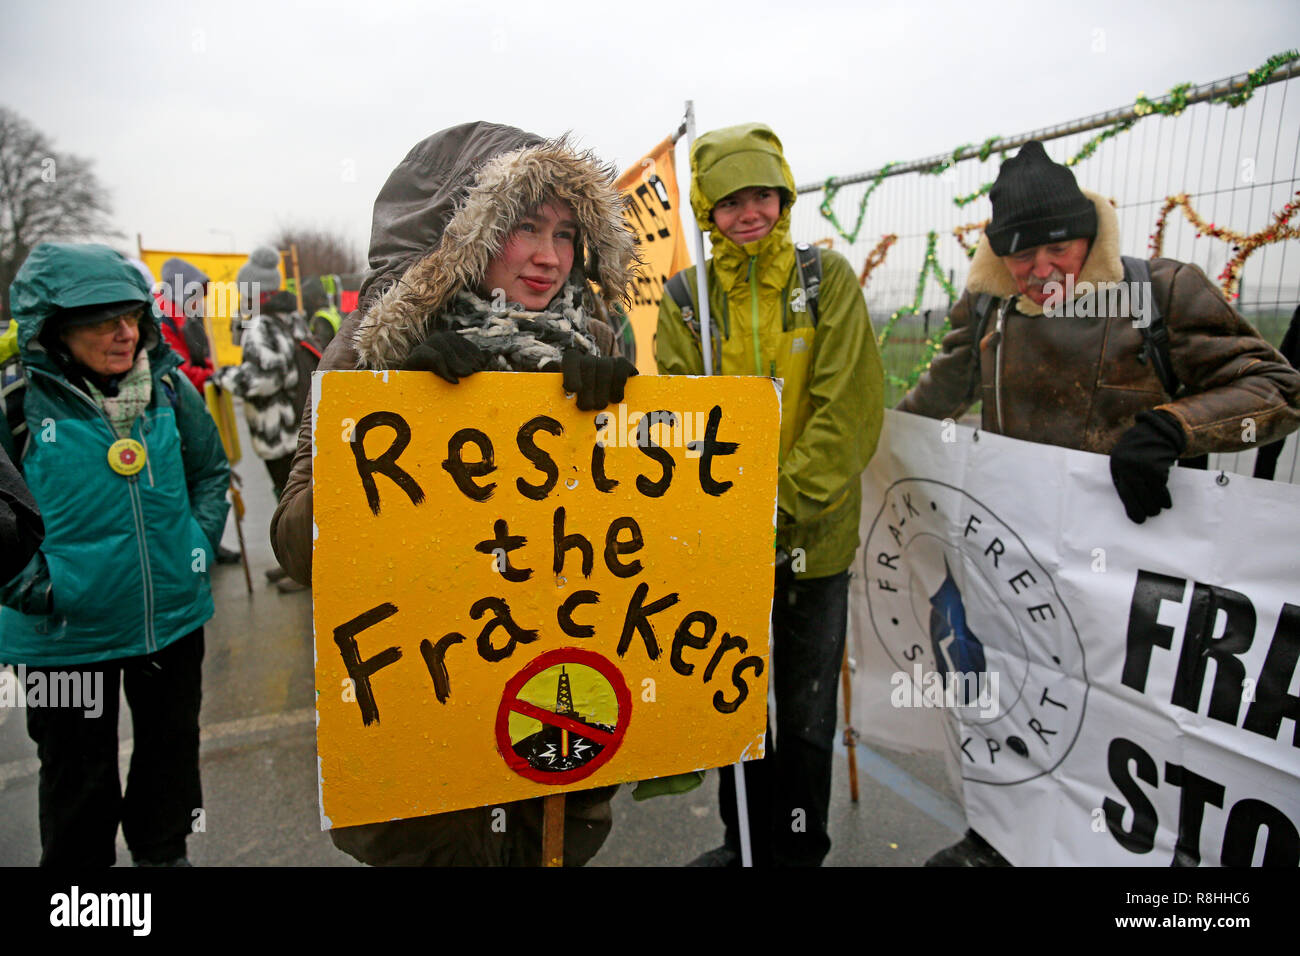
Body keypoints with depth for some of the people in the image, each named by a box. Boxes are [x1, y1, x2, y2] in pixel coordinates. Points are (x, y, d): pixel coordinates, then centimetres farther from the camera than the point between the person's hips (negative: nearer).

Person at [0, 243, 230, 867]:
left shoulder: (169, 385, -3)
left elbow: (212, 471, 9)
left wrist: (200, 544, -2)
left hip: (174, 616, 4)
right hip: (66, 631, -3)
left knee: (171, 747, 22)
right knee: (77, 773, 16)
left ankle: (162, 851, 48)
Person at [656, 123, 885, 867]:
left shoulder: (830, 279, -1)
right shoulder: (688, 297, 2)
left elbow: (850, 404, -10)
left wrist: (791, 505, -17)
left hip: (815, 540, -1)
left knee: (807, 721, 11)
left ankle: (798, 852, 35)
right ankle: (745, 843, 41)